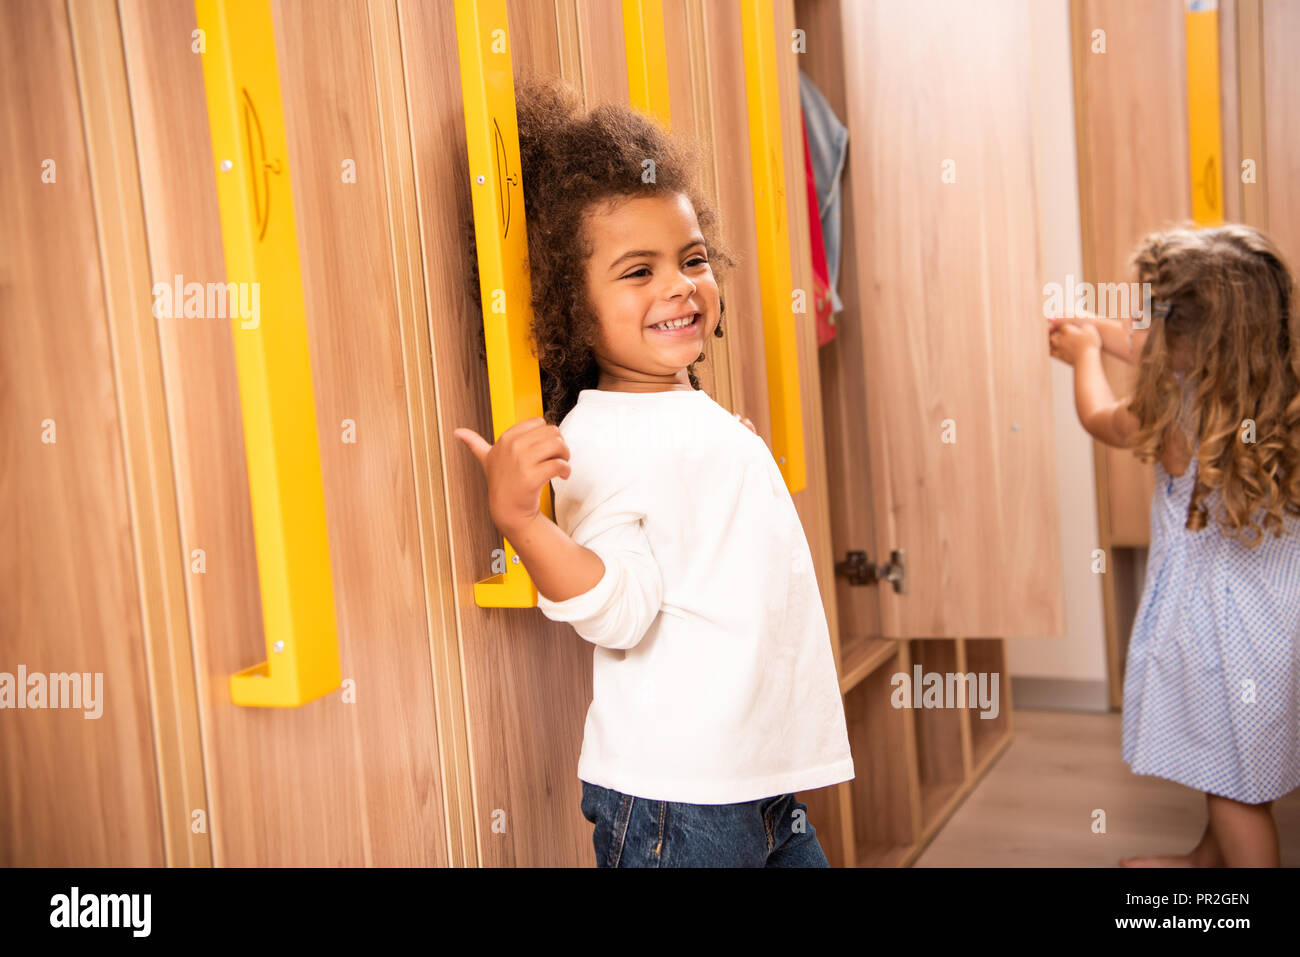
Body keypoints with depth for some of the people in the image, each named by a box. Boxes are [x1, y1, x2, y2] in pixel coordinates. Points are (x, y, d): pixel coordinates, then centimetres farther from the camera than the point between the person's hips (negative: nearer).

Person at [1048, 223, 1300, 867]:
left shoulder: (1172, 416, -27)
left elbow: (1099, 417, -2)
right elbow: (1184, 359, 12)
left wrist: (1085, 353, 18)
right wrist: (1096, 328, 24)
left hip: (1214, 615, -8)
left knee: (1235, 784, 9)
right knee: (1228, 770, 28)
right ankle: (1208, 859, 48)